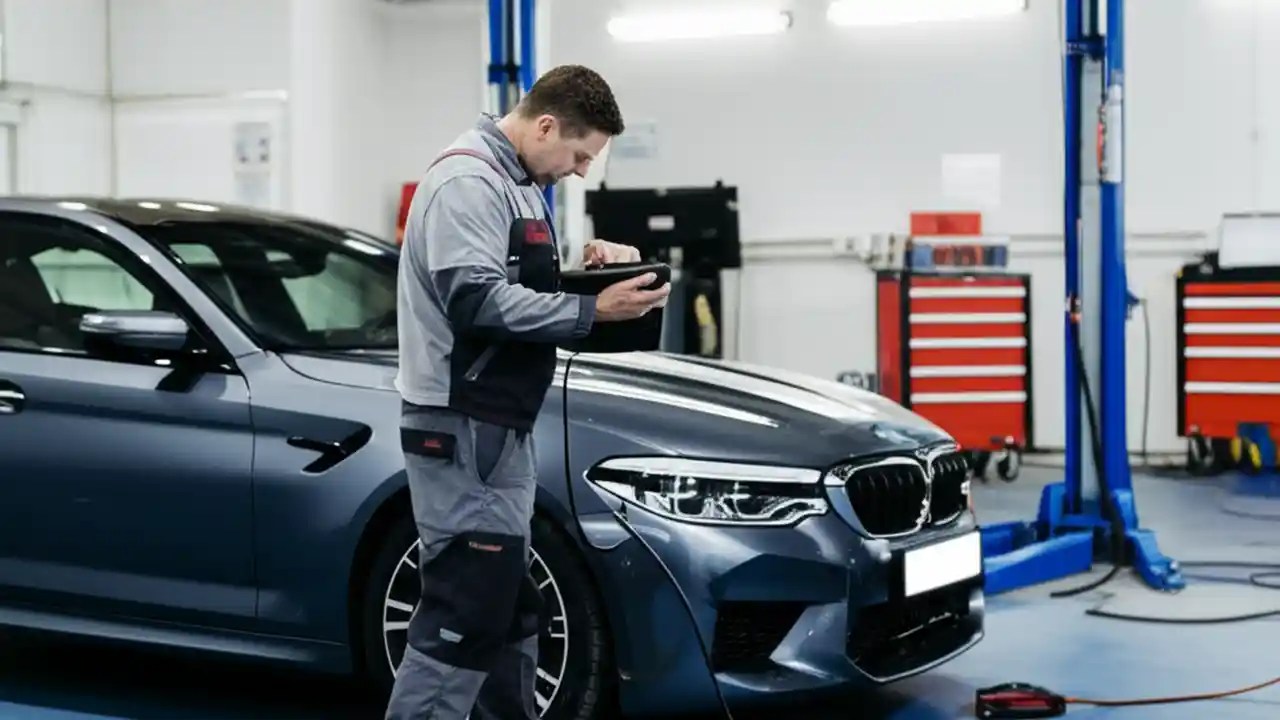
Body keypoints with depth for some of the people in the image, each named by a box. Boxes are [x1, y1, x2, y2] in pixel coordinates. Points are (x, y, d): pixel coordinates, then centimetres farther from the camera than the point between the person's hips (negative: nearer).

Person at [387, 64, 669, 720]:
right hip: (461, 427, -11)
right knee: (464, 614, -11)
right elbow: (478, 301, -25)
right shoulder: (467, 181, -15)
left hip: (501, 424, 11)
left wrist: (585, 262, 5)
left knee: (508, 606, 16)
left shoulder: (519, 184, 17)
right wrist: (591, 309, -23)